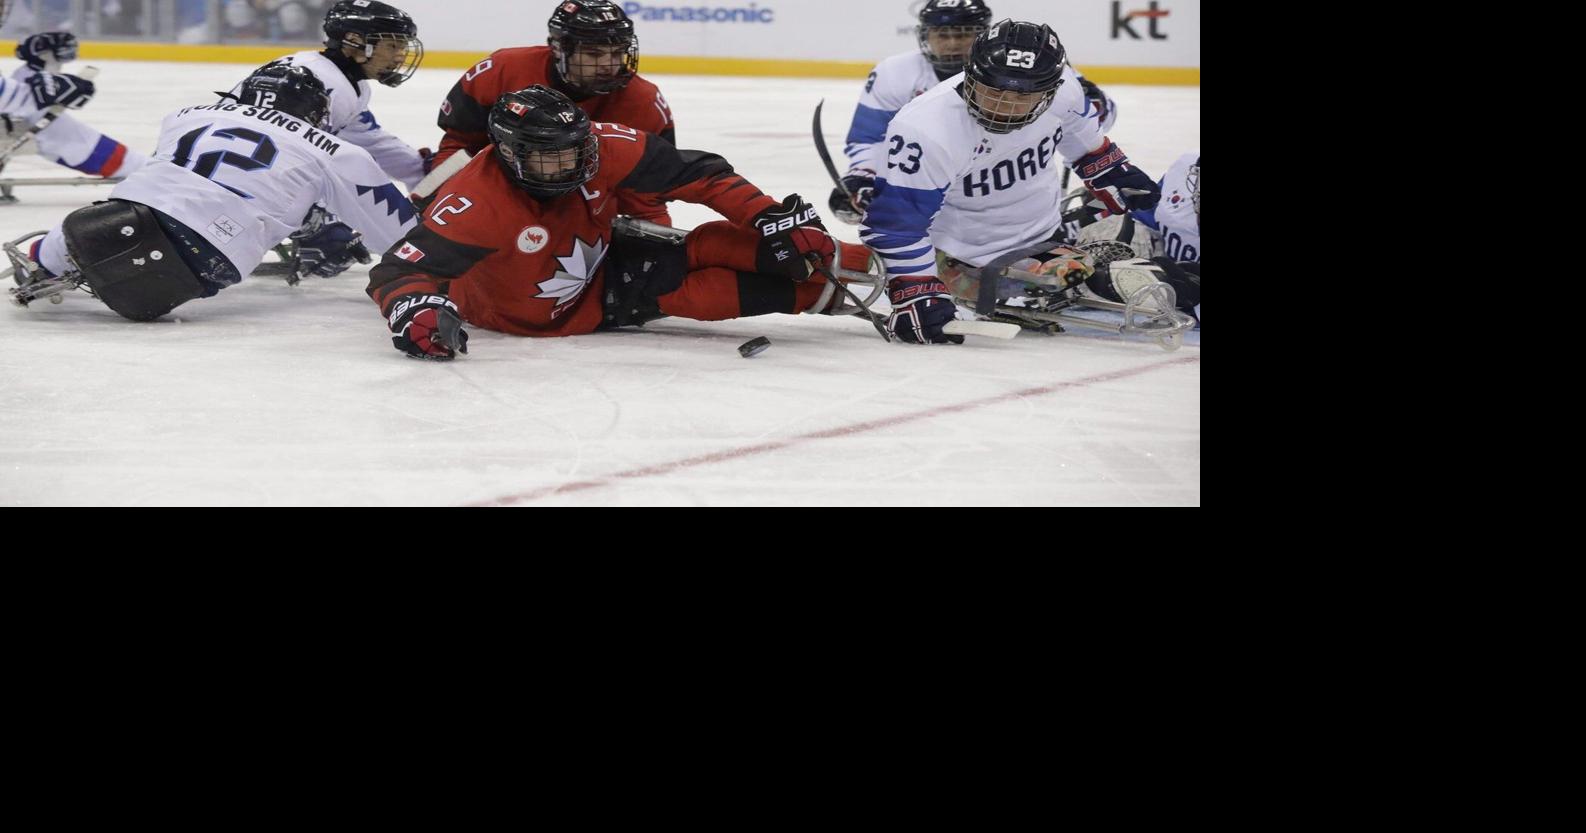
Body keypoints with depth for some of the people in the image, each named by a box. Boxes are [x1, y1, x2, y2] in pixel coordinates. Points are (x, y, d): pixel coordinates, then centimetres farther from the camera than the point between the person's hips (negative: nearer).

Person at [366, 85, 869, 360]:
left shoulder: (598, 148, -21)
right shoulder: (479, 202, -34)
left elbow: (695, 174, -16)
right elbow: (399, 268, -36)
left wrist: (773, 217, -23)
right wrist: (411, 310, -59)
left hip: (603, 269, 5)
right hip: (534, 319, -5)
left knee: (712, 247, -16)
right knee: (694, 292, -22)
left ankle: (830, 268, -5)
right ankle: (820, 293, -17)